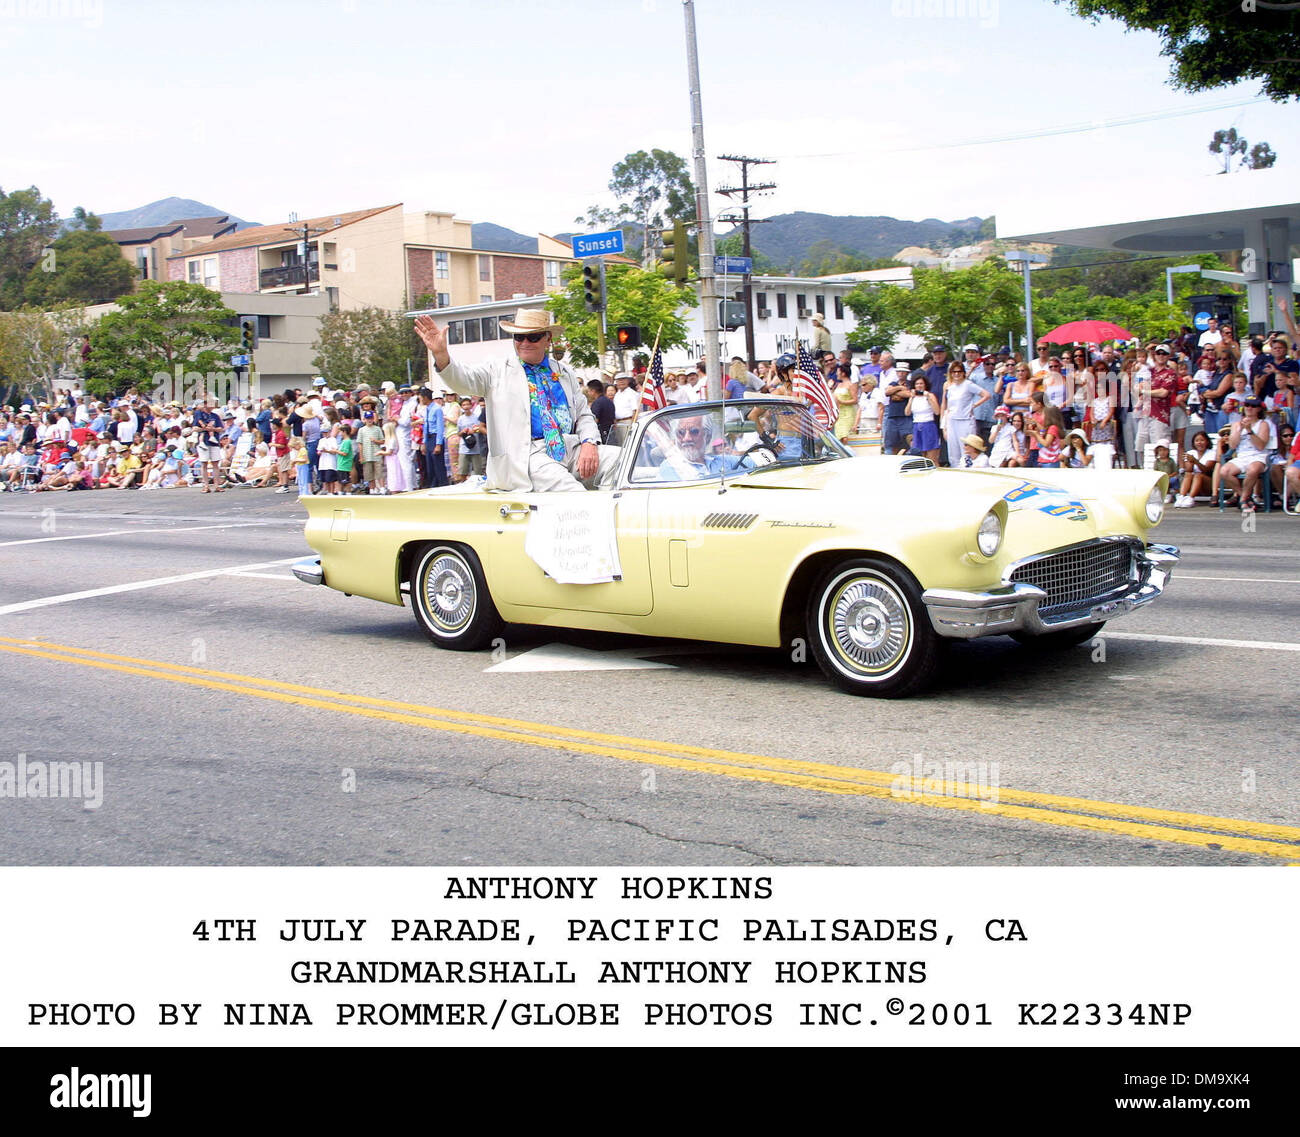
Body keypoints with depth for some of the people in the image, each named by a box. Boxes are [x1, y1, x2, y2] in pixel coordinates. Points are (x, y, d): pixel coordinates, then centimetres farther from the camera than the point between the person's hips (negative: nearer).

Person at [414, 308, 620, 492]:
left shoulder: (565, 373, 22)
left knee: (618, 459, -19)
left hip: (570, 448, 5)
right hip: (528, 454, -4)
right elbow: (464, 379, -5)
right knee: (570, 490, -32)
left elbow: (584, 415, 21)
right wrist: (441, 354, -26)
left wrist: (589, 443, -1)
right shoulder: (499, 371, 12)